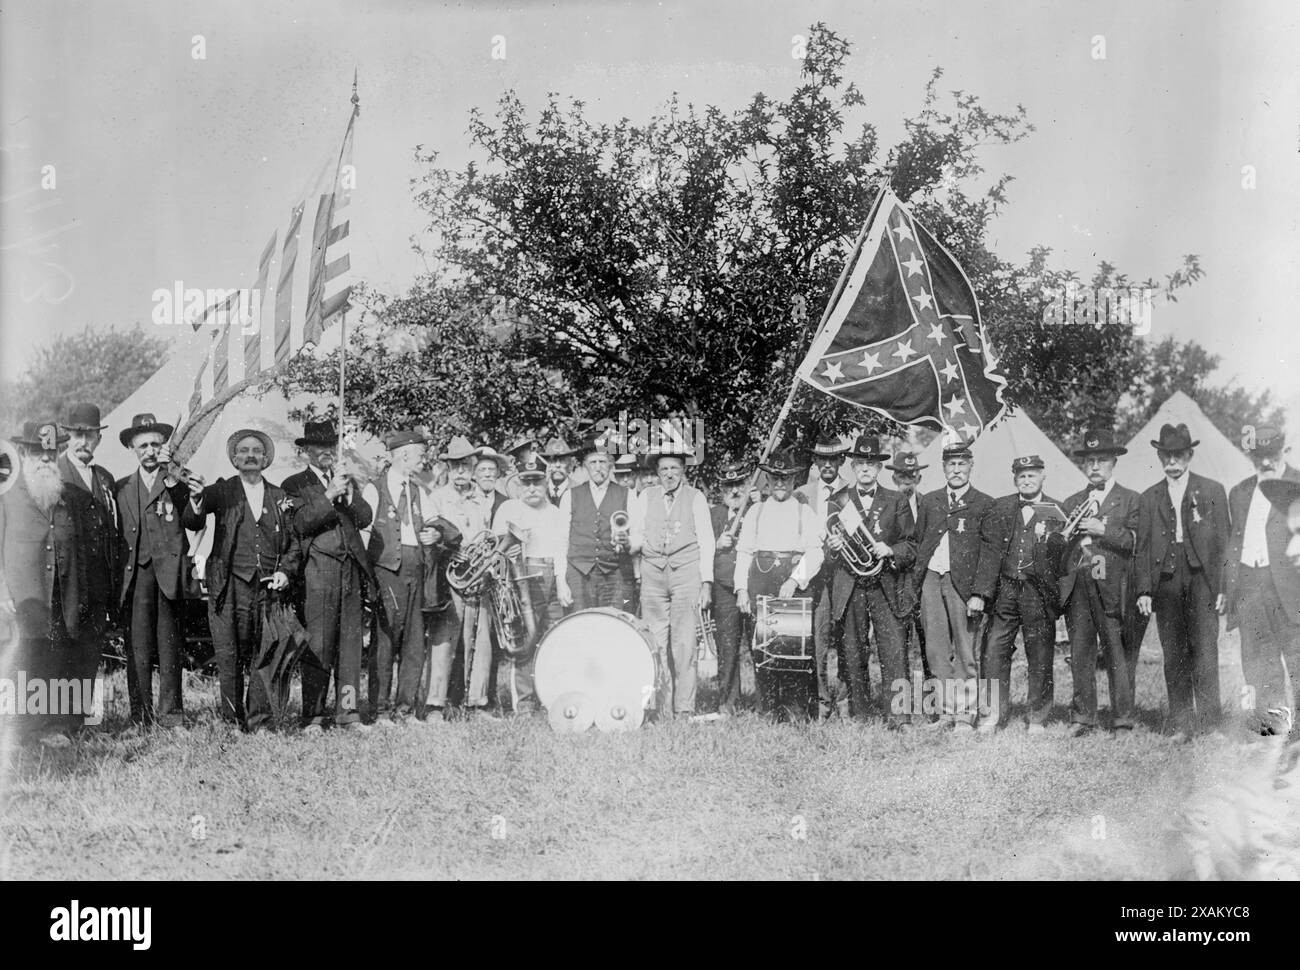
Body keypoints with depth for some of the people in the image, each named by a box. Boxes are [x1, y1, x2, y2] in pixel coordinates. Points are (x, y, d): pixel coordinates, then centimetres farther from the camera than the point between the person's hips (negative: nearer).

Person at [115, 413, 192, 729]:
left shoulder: (178, 485, 11)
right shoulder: (121, 488, 17)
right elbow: (116, 534, 17)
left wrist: (170, 479, -12)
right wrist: (117, 576, 5)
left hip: (168, 572, -1)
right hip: (135, 573, 1)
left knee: (169, 646, -2)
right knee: (137, 646, -5)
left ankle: (170, 713, 2)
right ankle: (142, 717, -2)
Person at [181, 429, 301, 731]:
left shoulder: (280, 497, 15)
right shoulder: (222, 491, 7)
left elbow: (294, 542, 19)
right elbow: (192, 524, -8)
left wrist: (285, 571, 1)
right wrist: (196, 499, -29)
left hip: (269, 588, 2)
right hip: (230, 587, -2)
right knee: (229, 658, -2)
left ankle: (260, 724, 3)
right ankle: (233, 724, 7)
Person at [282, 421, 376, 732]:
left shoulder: (347, 481, 21)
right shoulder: (295, 485, 6)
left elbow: (365, 518, 9)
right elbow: (301, 523, -9)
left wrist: (348, 491, -4)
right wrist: (329, 495, -13)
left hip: (351, 569, 5)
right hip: (318, 570, -5)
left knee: (350, 641, 3)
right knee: (317, 645, -8)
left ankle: (347, 711, 8)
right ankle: (314, 715, -3)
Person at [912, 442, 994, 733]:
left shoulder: (985, 505, 3)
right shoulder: (928, 502, 16)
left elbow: (989, 554, -2)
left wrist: (979, 594, -11)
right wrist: (915, 585, 7)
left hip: (963, 584, -4)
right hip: (931, 580, 4)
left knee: (966, 653, -3)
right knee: (937, 651, 5)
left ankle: (965, 715, 2)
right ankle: (946, 712, 12)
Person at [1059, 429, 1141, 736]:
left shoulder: (1130, 500, 7)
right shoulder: (1072, 503, 20)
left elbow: (1136, 540, -6)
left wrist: (1102, 530, -14)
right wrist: (1065, 536, -5)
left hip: (1112, 588, -4)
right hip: (1077, 589, 4)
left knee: (1118, 656, -3)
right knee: (1079, 655, 3)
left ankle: (1122, 721, 2)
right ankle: (1082, 720, 8)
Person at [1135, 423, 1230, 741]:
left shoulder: (1212, 491, 9)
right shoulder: (1148, 498, 14)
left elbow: (1223, 542, 5)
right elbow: (1142, 548, 11)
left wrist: (1223, 587, -3)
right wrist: (1143, 590, 1)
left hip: (1202, 579, -2)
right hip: (1166, 582, 2)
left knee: (1204, 652, -9)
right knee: (1174, 656, 2)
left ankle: (1209, 720, -2)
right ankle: (1180, 725, 6)